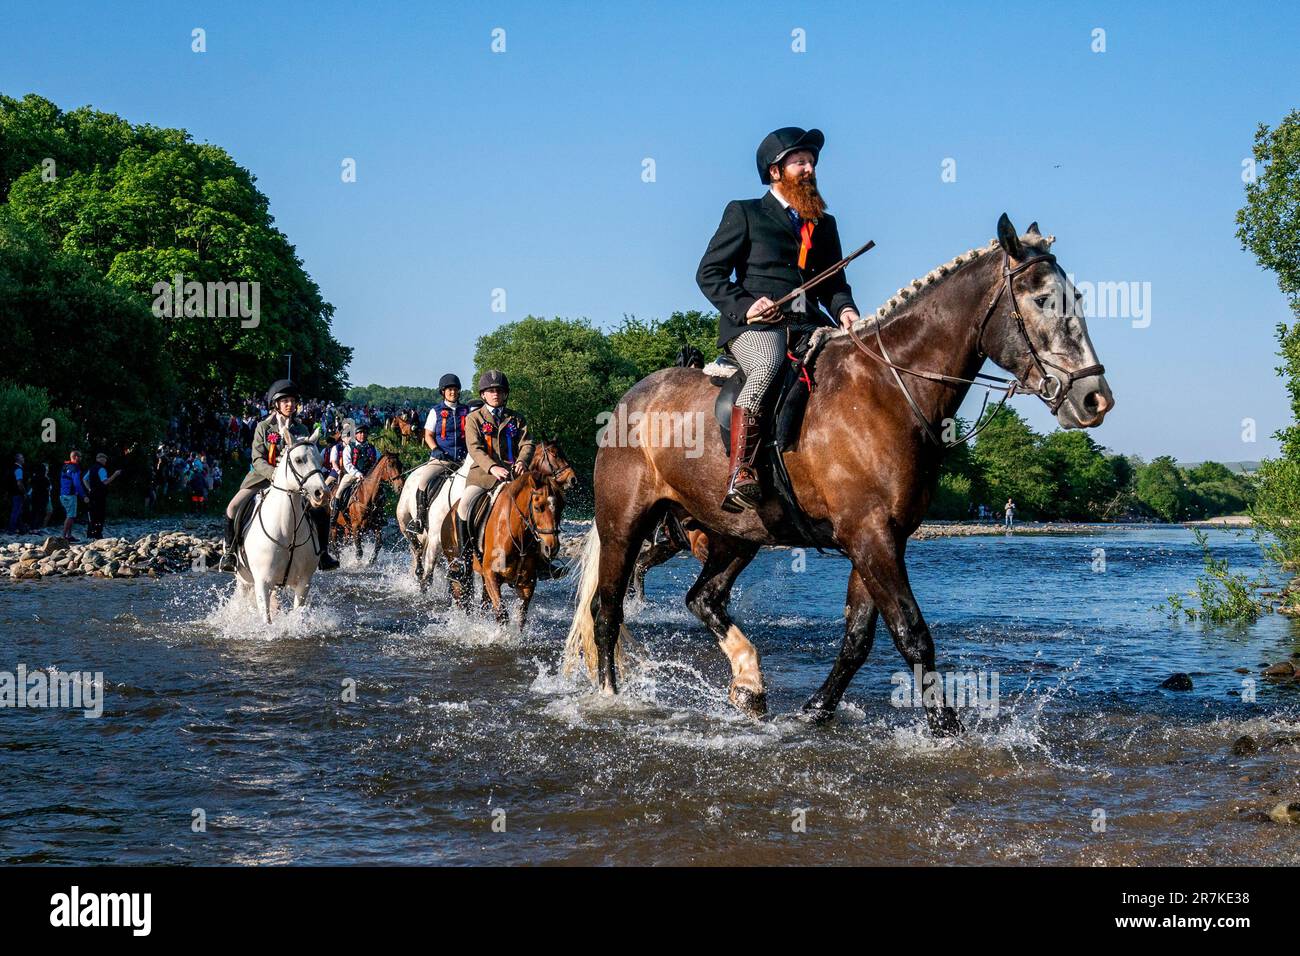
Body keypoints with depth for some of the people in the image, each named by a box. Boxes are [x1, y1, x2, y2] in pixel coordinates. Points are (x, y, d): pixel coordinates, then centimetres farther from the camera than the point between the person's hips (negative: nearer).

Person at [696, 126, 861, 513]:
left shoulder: (824, 224, 28)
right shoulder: (744, 213, 13)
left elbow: (834, 282, 25)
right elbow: (708, 273, 7)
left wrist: (844, 310, 0)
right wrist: (744, 306, -11)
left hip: (809, 323, 5)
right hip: (755, 324, -5)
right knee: (768, 366, -38)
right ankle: (740, 477, -46)